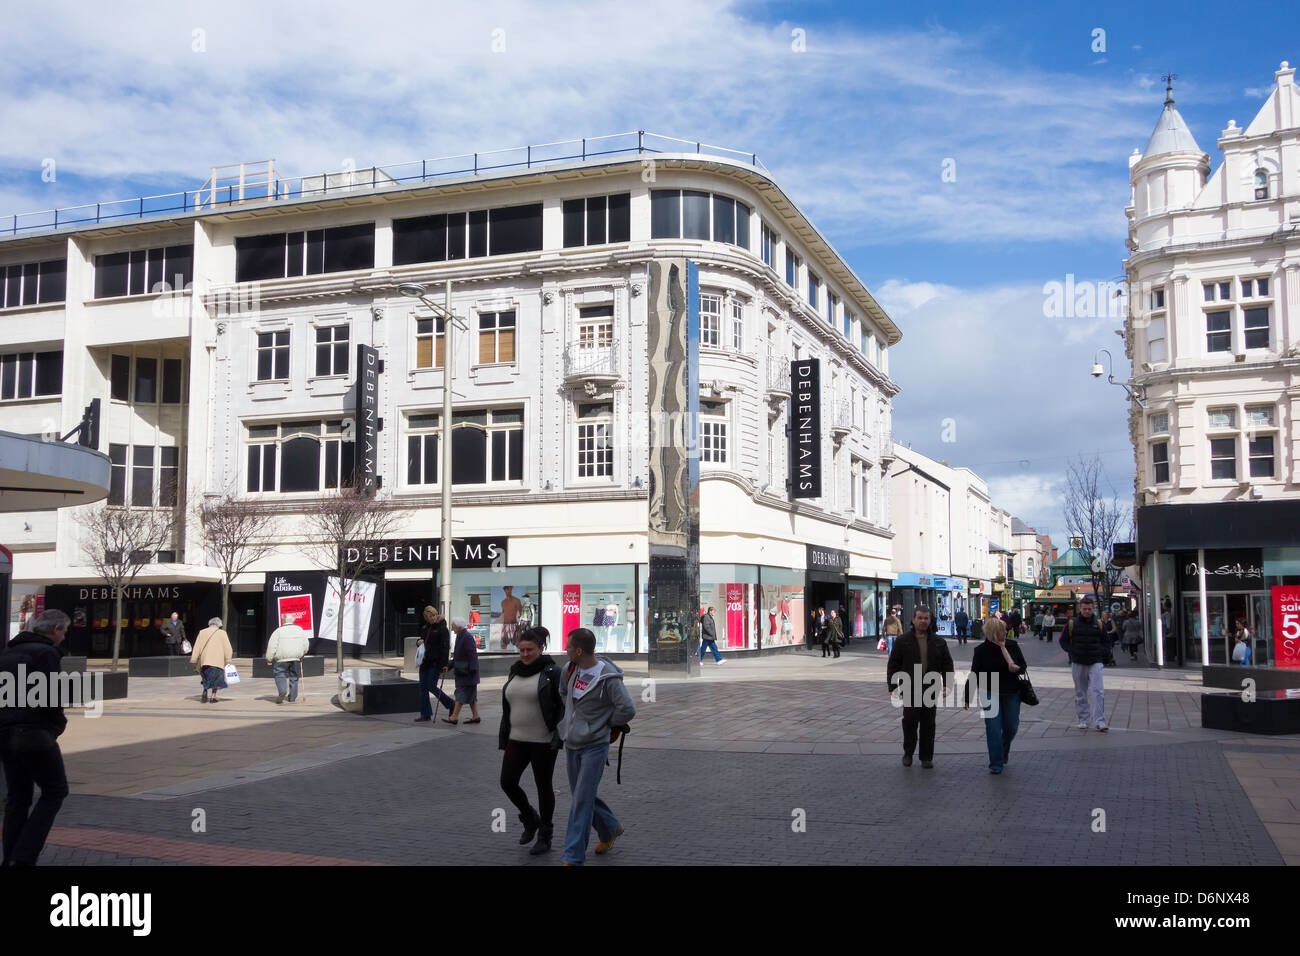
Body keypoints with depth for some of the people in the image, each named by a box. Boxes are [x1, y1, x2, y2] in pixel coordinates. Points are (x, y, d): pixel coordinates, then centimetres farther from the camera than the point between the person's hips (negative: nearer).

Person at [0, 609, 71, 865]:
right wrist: (60, 722, 0)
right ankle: (23, 857, -4)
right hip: (33, 733, -8)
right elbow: (48, 698, -18)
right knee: (55, 791, 4)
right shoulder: (46, 653, -11)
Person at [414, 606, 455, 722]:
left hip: (435, 663, -8)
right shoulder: (425, 628, 13)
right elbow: (422, 640, 28)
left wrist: (444, 664, -20)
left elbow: (445, 647, -14)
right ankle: (425, 715, 11)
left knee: (431, 686, -7)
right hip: (425, 662, 8)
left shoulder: (442, 629, -9)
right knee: (423, 688, 5)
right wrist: (419, 643, 3)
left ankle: (451, 705, 11)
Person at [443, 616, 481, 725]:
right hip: (462, 671, 10)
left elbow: (472, 655, -21)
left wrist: (472, 670, -24)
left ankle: (454, 717, -7)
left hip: (467, 671, -10)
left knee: (461, 692, -8)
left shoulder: (467, 637, -16)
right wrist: (449, 666, 20)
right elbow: (458, 655, 22)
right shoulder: (460, 636, 15)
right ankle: (476, 716, 15)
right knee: (471, 694, 11)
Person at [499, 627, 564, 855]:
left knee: (543, 786, 4)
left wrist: (558, 736, -18)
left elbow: (564, 706, -10)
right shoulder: (515, 672, 10)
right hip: (517, 740, 6)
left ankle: (545, 836, 19)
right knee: (507, 782, 0)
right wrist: (504, 738, 16)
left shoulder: (552, 672, -9)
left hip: (544, 741, -6)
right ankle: (530, 819, 25)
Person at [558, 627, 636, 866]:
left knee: (582, 800, -7)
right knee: (580, 796, 17)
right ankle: (610, 829, 40)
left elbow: (628, 710, -22)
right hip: (571, 744, 7)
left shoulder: (608, 677, -19)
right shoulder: (572, 669, 1)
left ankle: (573, 857, -2)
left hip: (594, 745, -7)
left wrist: (604, 723, -7)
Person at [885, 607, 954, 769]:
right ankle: (908, 753, 15)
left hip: (931, 691, 2)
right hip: (910, 690, -2)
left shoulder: (939, 642, 9)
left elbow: (947, 665, 11)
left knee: (928, 724, 6)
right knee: (910, 722, -4)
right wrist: (892, 687, -2)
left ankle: (927, 757, 16)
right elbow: (893, 665, 3)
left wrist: (946, 685, 0)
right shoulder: (902, 641, 2)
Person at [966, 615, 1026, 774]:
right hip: (990, 694, -3)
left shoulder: (1013, 645, 1)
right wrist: (968, 697, -3)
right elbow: (974, 675, -2)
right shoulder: (981, 651, -7)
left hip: (1011, 694, 3)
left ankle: (1003, 754, 36)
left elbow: (1024, 666, 8)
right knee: (993, 728, -7)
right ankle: (996, 764, 1)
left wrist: (1017, 668, -17)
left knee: (1011, 727, 9)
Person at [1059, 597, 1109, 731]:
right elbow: (1063, 641, 5)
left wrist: (1103, 653, 0)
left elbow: (1106, 642, 17)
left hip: (1095, 663, 0)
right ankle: (1084, 720, 19)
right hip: (1078, 664, 0)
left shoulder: (1099, 624, 5)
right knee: (1081, 694, 9)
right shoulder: (1072, 623, 1)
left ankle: (1100, 722, -11)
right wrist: (1072, 651, -10)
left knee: (1098, 691, -12)